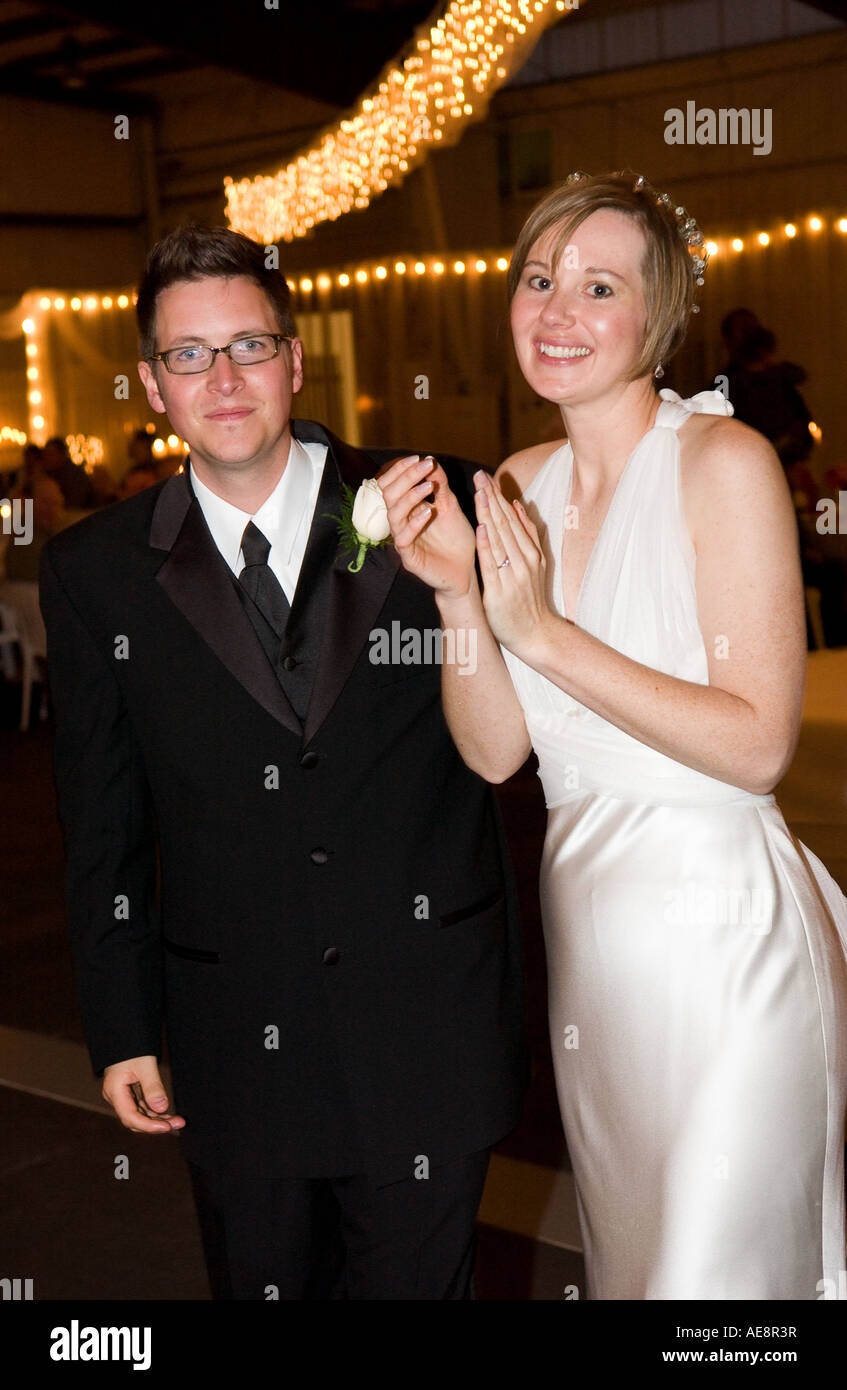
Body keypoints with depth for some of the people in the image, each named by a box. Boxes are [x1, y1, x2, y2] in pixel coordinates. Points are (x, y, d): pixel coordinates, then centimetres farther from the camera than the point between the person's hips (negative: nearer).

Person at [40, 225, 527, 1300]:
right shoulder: (95, 574, -1)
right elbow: (102, 829, 4)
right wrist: (123, 1032, 5)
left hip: (426, 1034, -1)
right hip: (237, 1051, 1)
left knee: (415, 1280, 15)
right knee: (259, 1281, 19)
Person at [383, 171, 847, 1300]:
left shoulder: (724, 461, -14)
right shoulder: (519, 487, 4)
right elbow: (494, 752, 0)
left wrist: (543, 633, -21)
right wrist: (457, 595, -15)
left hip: (720, 923, -6)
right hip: (586, 928, 6)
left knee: (716, 1267, 9)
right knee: (623, 1253, 24)